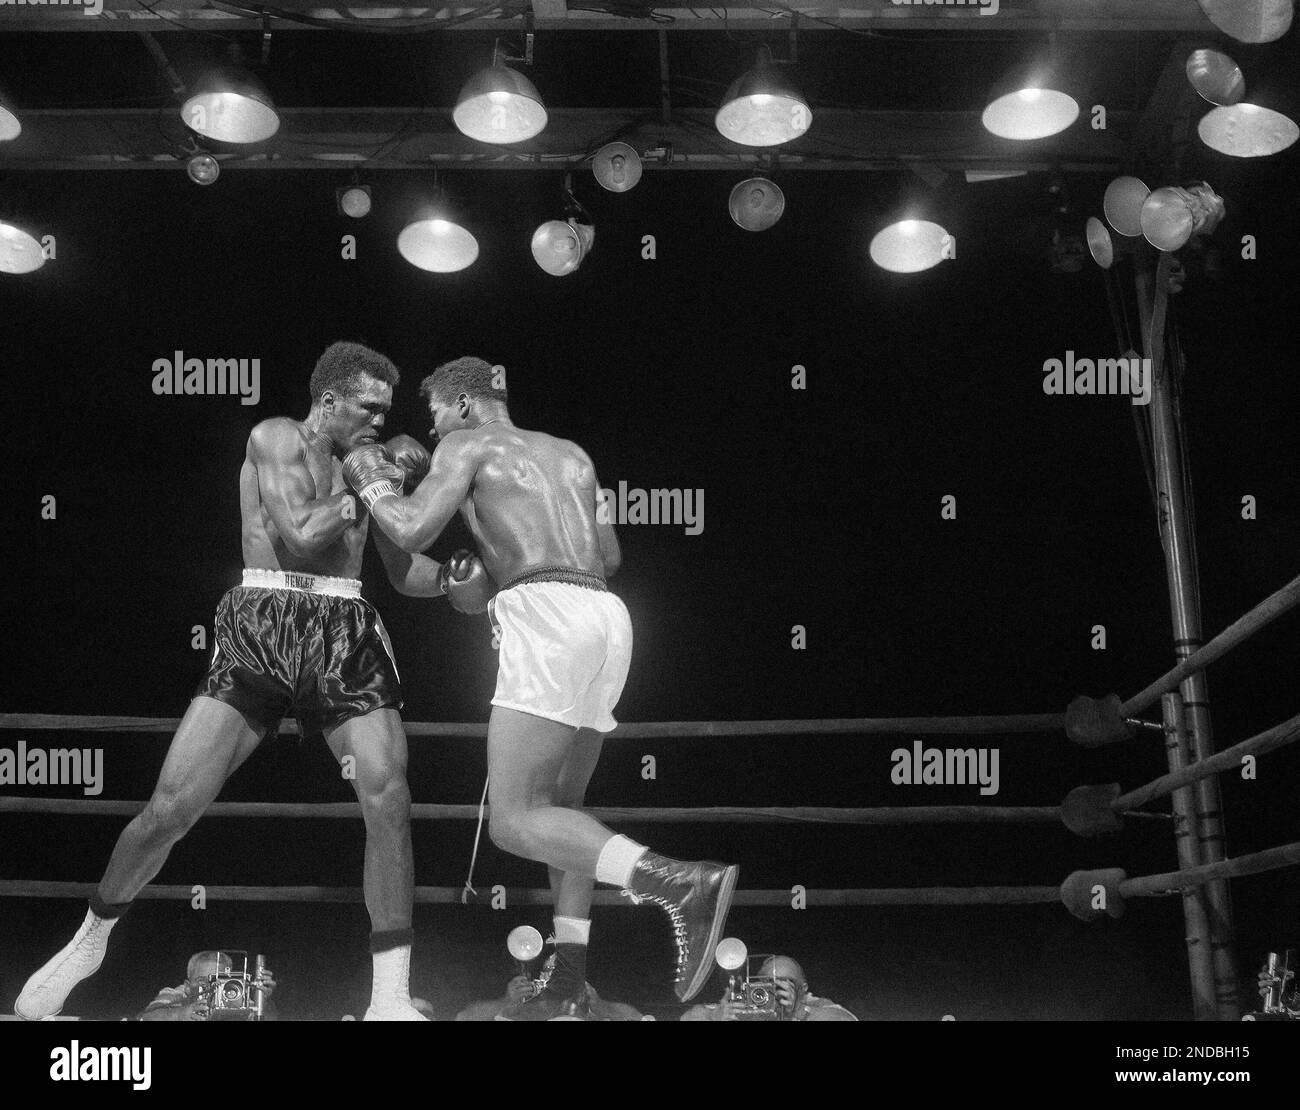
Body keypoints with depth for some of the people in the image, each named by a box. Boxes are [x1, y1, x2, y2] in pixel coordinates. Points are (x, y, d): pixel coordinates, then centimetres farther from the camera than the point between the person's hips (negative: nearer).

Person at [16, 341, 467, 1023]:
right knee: (171, 808, -6)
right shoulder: (276, 438, 2)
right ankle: (90, 942, 21)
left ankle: (390, 1001, -3)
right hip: (262, 629, -4)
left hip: (345, 636, 4)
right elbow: (301, 534, -12)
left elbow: (408, 575, 21)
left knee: (389, 804, -12)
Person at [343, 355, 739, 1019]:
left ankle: (686, 886, -30)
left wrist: (370, 482, 17)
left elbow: (413, 532, -4)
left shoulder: (467, 443, 10)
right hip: (607, 621, 8)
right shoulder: (570, 454, 30)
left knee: (515, 824, -13)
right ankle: (568, 978, 15)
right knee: (560, 807, 18)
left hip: (547, 624, -8)